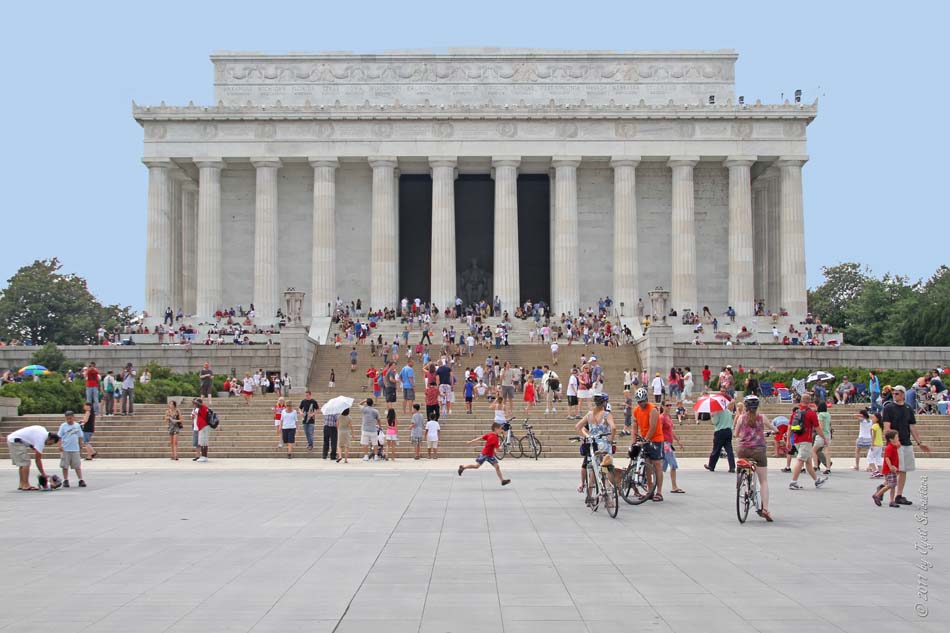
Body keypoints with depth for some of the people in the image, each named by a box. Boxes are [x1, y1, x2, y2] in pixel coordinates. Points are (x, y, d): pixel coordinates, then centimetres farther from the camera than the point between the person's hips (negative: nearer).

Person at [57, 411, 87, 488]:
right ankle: (65, 480, 13)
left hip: (75, 450, 1)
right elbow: (59, 437, -2)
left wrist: (81, 447, 13)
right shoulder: (63, 426, -1)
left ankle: (81, 480, 4)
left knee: (77, 466, 3)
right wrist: (60, 446, -13)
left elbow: (80, 437, 13)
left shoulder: (77, 426, 6)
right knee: (65, 466, 5)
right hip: (65, 450, -1)